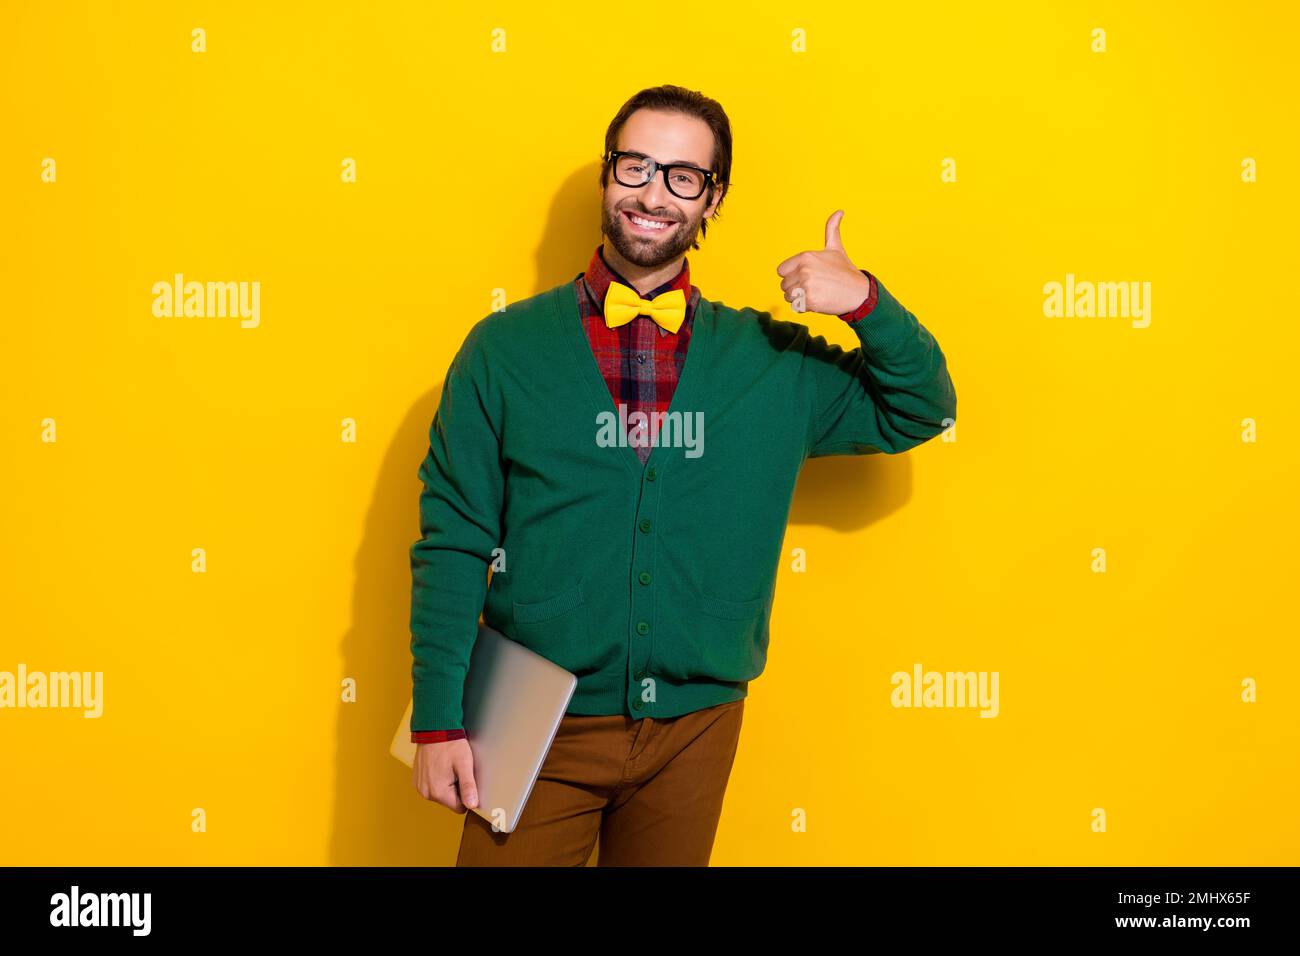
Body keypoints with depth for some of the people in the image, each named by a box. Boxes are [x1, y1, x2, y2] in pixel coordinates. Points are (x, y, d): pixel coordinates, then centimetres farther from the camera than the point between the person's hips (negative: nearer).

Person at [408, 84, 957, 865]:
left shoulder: (772, 362, 2)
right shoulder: (505, 348, -4)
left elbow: (917, 412, 8)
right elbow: (453, 542, -4)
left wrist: (866, 302, -10)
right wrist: (439, 720, -8)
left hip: (696, 724, 2)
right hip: (539, 723, -2)